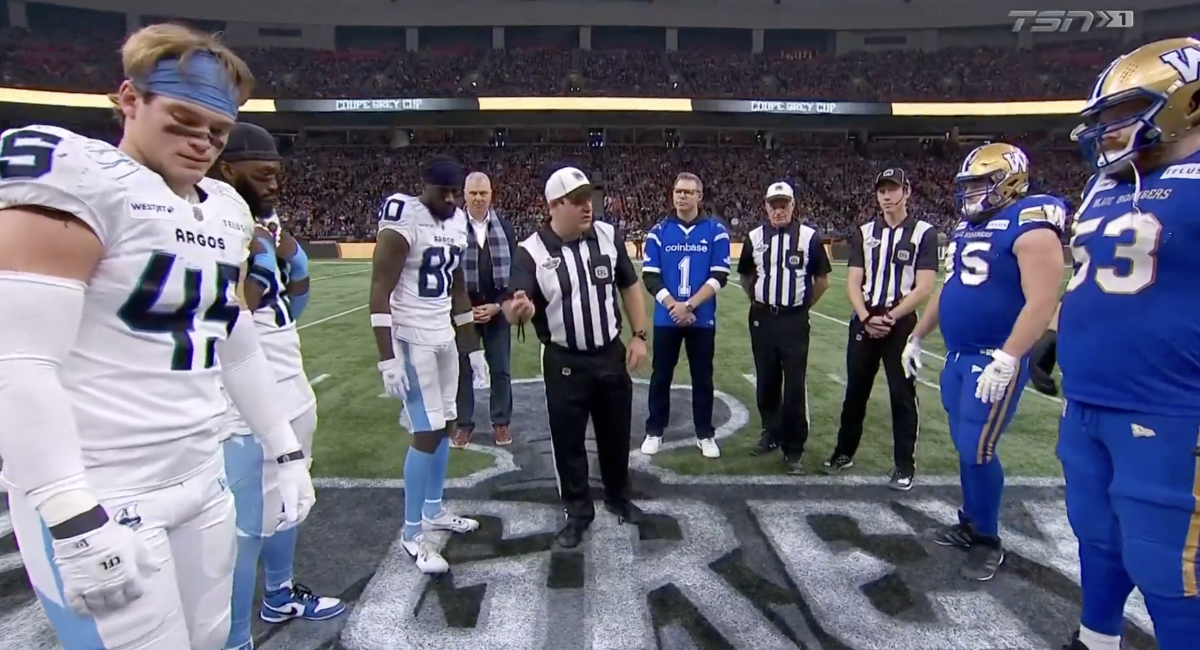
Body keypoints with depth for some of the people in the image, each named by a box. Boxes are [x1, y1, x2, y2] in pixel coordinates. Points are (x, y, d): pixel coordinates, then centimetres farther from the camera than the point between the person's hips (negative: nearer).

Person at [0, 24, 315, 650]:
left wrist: (286, 452, 16)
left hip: (202, 481, 7)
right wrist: (75, 518, -22)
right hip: (98, 496, -7)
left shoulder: (226, 211, 10)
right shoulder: (80, 179, -12)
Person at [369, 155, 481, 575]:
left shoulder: (457, 223, 8)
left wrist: (470, 347, 19)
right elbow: (379, 293, -18)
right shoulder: (403, 223, -17)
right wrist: (387, 359, -22)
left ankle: (434, 510, 32)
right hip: (412, 339, -8)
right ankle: (412, 535, 9)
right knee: (427, 433, -7)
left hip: (444, 336, 8)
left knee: (446, 423, 14)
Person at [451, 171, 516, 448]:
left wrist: (498, 305, -8)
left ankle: (501, 422, 23)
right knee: (463, 369, 9)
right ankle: (463, 423, 22)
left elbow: (514, 272, 2)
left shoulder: (505, 228, 1)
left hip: (497, 310, 2)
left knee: (501, 370, 9)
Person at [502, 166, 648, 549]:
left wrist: (639, 336, 1)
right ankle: (578, 511, 29)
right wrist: (518, 310, -46)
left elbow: (629, 287, 5)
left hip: (612, 355, 3)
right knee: (568, 440, 8)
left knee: (616, 433, 17)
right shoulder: (532, 252, -14)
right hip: (564, 362, -3)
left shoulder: (608, 236, -4)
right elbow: (516, 309, -22)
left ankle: (618, 496, 41)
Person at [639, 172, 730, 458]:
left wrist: (689, 305, -15)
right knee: (661, 376, 10)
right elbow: (650, 276, -2)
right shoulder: (659, 231, 2)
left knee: (703, 378, 10)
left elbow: (719, 276, -7)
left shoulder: (716, 231, -1)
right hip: (665, 318, 1)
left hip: (703, 319, 0)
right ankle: (654, 431, 23)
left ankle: (705, 434, 23)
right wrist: (672, 306, -15)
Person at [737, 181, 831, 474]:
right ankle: (771, 432, 31)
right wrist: (758, 301, 11)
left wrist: (804, 305, 6)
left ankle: (794, 449, 10)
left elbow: (822, 280, 4)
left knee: (795, 385, 0)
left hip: (795, 320, -3)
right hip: (762, 319, 3)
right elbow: (745, 277, 17)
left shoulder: (809, 236, -6)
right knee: (766, 381, 13)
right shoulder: (754, 237, 3)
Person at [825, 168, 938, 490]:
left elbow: (923, 288, -8)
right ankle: (844, 452, 26)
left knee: (902, 395, 4)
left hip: (901, 324, -3)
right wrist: (866, 318, -11)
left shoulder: (923, 233, -2)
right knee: (856, 390, 11)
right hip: (864, 322, 3)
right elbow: (853, 282, 2)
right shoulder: (864, 233, 8)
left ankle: (905, 465, 16)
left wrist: (890, 317, -14)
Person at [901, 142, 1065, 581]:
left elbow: (1040, 302, -22)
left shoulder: (1029, 227, -14)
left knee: (978, 451, -3)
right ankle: (970, 525, 31)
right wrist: (917, 337, 21)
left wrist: (1007, 360, -26)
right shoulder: (966, 228, 12)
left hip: (996, 361, -8)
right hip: (958, 357, 8)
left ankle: (989, 542, 16)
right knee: (965, 447, 15)